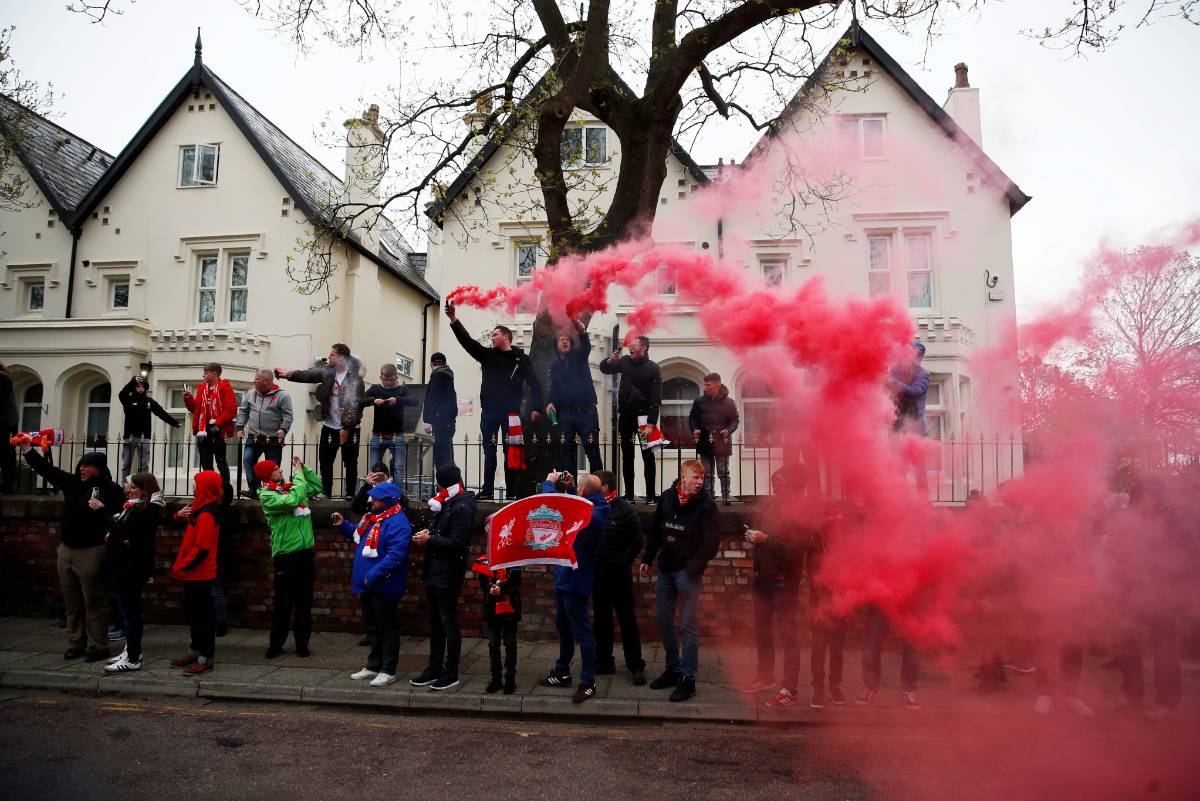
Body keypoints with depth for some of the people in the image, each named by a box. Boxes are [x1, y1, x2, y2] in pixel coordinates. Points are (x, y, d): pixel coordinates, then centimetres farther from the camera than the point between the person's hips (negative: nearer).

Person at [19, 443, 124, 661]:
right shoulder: (72, 483, 10)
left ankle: (97, 647, 5)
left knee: (93, 602, -2)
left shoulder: (111, 489, -9)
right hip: (66, 550, 7)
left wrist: (102, 510, -31)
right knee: (72, 602, 13)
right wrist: (27, 450, 12)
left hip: (91, 552, -7)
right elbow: (47, 469, 16)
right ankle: (76, 644, 22)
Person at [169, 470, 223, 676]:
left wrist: (180, 567, -17)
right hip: (194, 573, 10)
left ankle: (206, 658, 3)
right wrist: (180, 515, 1)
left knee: (202, 615, -3)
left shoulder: (206, 514, -20)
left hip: (199, 574, -10)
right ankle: (195, 651, 30)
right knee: (193, 613, 19)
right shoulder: (202, 509, 11)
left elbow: (201, 549, -25)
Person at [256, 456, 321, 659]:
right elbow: (292, 501, -23)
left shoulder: (291, 487, 12)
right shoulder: (267, 496, -7)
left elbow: (317, 486, 21)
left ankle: (302, 642, 17)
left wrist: (303, 467, 10)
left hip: (306, 551, 6)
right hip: (286, 554, -5)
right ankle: (276, 643, 14)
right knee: (283, 602, 1)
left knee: (304, 600, 9)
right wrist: (299, 473, -12)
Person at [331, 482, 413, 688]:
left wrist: (373, 575, -29)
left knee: (387, 628, 1)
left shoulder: (397, 523, -21)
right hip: (368, 584, 10)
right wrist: (343, 525, 11)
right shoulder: (372, 517, 11)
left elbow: (395, 556, -28)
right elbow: (357, 535, 27)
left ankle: (388, 671, 10)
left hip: (384, 586, -10)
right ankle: (373, 666, 30)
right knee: (372, 626, 18)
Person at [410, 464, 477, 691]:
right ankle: (434, 669, 24)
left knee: (449, 624, 0)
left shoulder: (462, 508, -15)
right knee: (435, 624, 15)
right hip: (434, 573, 9)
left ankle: (451, 674, 8)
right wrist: (428, 534, 1)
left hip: (447, 576, -9)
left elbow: (457, 543, -22)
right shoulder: (448, 504, 15)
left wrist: (430, 539, -16)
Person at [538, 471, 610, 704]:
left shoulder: (590, 514, -28)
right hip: (566, 578, 11)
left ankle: (588, 682, 9)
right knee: (563, 626, 22)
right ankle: (562, 673, 36)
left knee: (582, 632, 0)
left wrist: (549, 483, -13)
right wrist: (568, 487, 11)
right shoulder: (592, 508, 3)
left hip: (575, 580, -11)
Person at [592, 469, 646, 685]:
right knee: (601, 619, 13)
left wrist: (621, 562, -13)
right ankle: (604, 662, 23)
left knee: (627, 619, 2)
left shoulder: (626, 510, -9)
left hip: (619, 575, -5)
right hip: (598, 573, 5)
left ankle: (636, 665, 11)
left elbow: (637, 542, -10)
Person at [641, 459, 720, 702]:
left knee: (689, 625, 0)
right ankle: (673, 668, 29)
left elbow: (711, 541, -15)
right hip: (665, 569, 6)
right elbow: (655, 531, 12)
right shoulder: (667, 497, 3)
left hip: (688, 572, -6)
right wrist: (647, 559, 9)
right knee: (663, 620, 14)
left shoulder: (706, 505, -11)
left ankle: (688, 678, 9)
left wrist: (693, 568, -19)